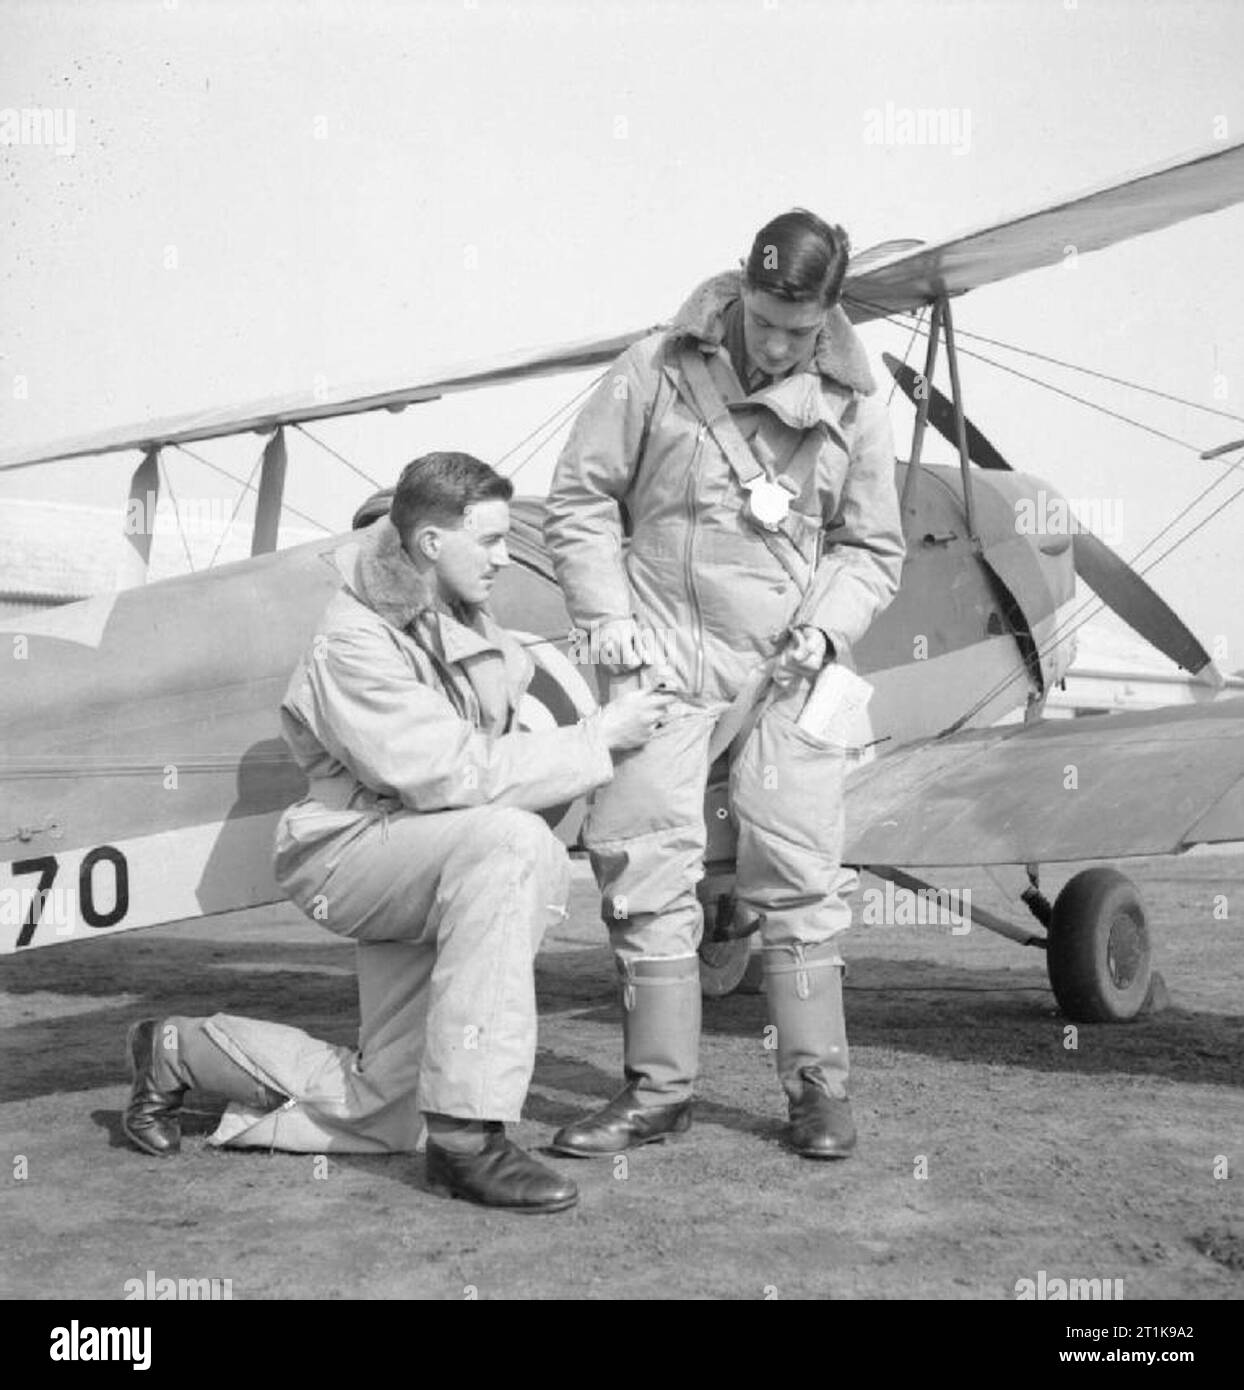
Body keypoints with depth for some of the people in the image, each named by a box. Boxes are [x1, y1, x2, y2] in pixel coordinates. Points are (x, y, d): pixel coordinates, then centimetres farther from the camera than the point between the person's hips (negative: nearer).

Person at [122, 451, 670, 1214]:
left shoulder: (465, 622, 6)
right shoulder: (355, 644, -19)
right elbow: (455, 774, -26)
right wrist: (596, 741, -24)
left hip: (445, 870, 8)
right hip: (350, 851, -8)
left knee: (379, 1118, 6)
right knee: (512, 840, -38)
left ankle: (183, 1052, 28)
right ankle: (467, 1136, -34)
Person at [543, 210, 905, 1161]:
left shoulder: (854, 408, 3)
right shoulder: (658, 371, -4)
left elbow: (873, 547, 12)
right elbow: (581, 498, 3)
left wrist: (828, 626, -6)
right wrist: (604, 611, -7)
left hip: (786, 666, 1)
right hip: (663, 654, -1)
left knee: (799, 874, 1)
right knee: (648, 867, -1)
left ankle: (819, 1087, 13)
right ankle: (659, 1088, 11)